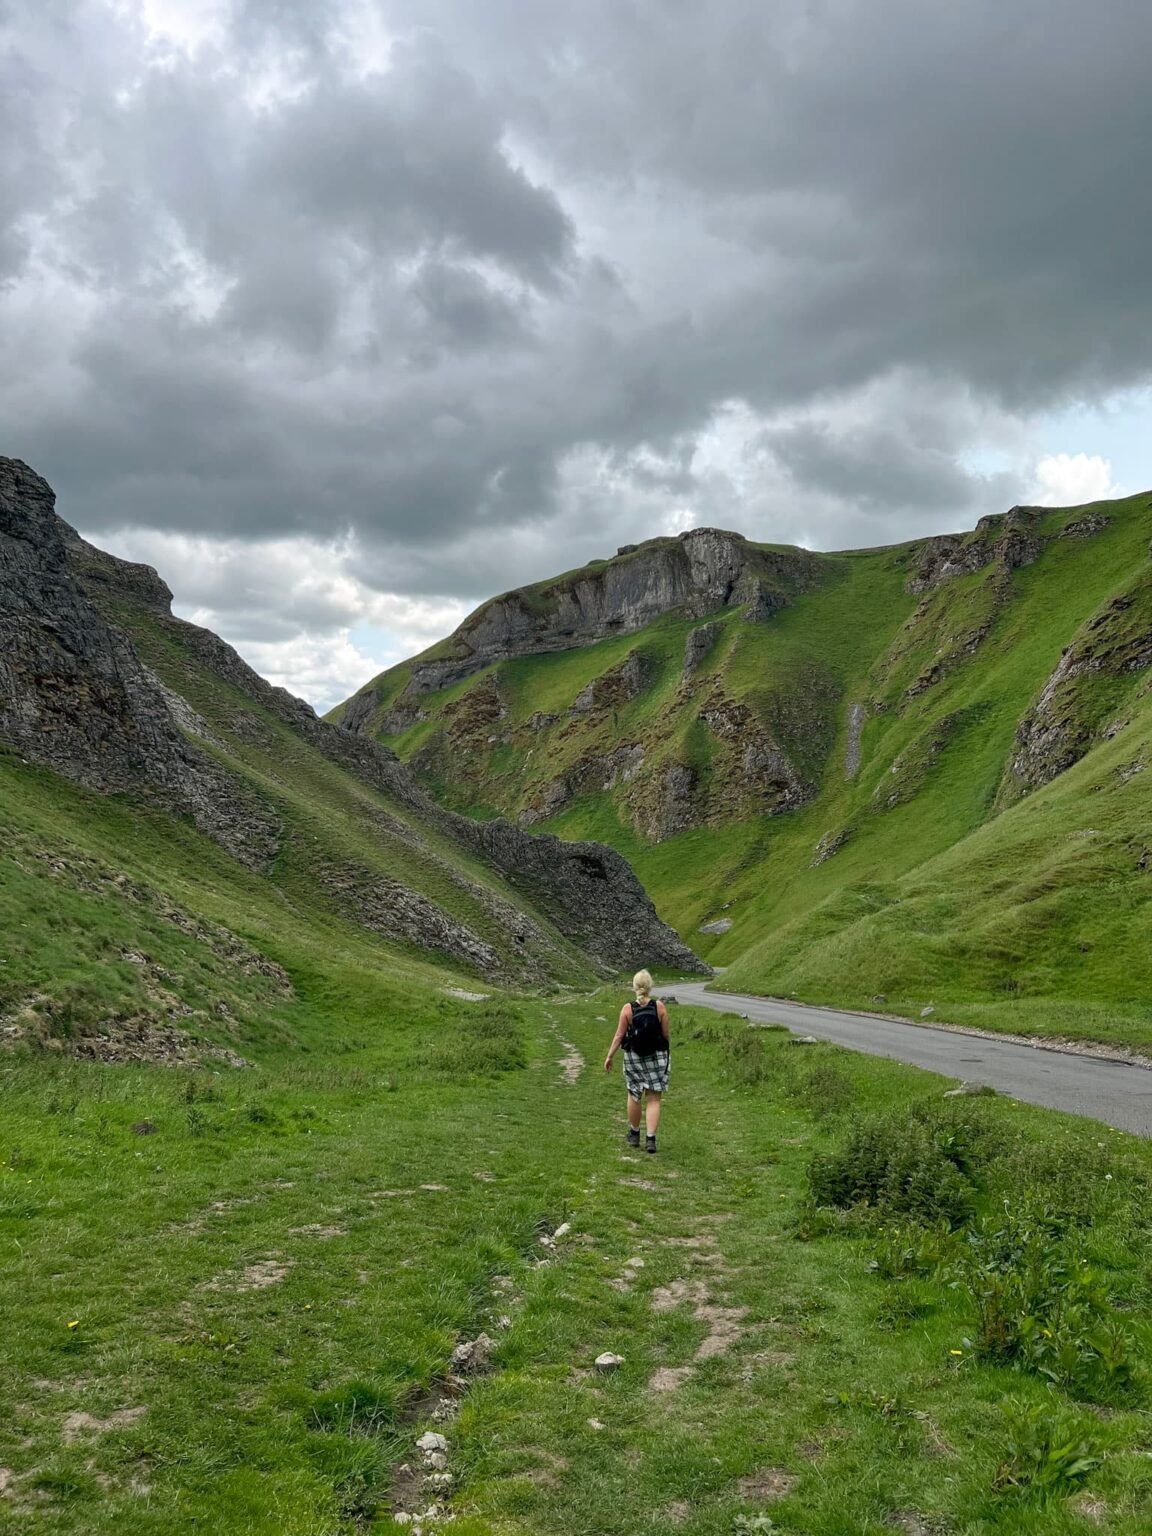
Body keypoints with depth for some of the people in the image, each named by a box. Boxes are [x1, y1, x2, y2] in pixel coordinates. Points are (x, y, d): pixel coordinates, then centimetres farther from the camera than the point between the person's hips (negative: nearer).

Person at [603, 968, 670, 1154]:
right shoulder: (659, 1006, -12)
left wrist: (609, 1056, 2)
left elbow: (619, 1035, -8)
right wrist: (668, 1050, 14)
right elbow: (666, 1034, -5)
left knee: (634, 1095, 18)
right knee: (654, 1099, 5)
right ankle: (651, 1139, -3)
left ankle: (634, 1134, 31)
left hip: (634, 1058, 1)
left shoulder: (628, 1009, -12)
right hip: (657, 1057, -1)